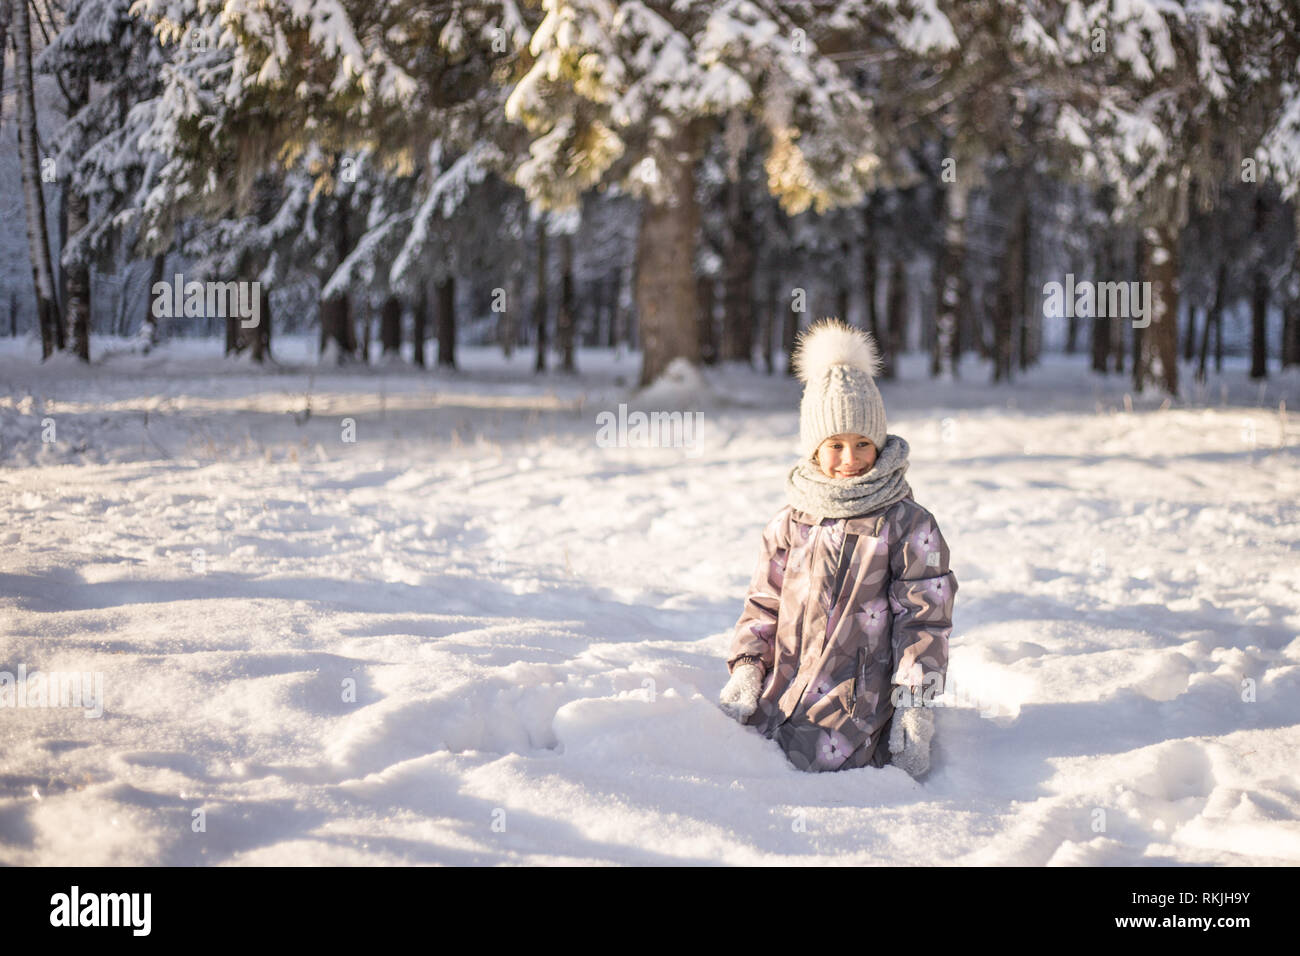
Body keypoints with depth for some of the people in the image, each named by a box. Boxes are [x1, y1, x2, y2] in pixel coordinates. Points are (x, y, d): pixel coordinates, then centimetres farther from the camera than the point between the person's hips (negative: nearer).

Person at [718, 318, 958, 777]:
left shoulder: (909, 526, -2)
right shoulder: (789, 524, 9)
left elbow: (923, 621, -3)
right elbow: (763, 606, 16)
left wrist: (915, 710, -10)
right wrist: (745, 672, 1)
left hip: (859, 699, -4)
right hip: (781, 692, 4)